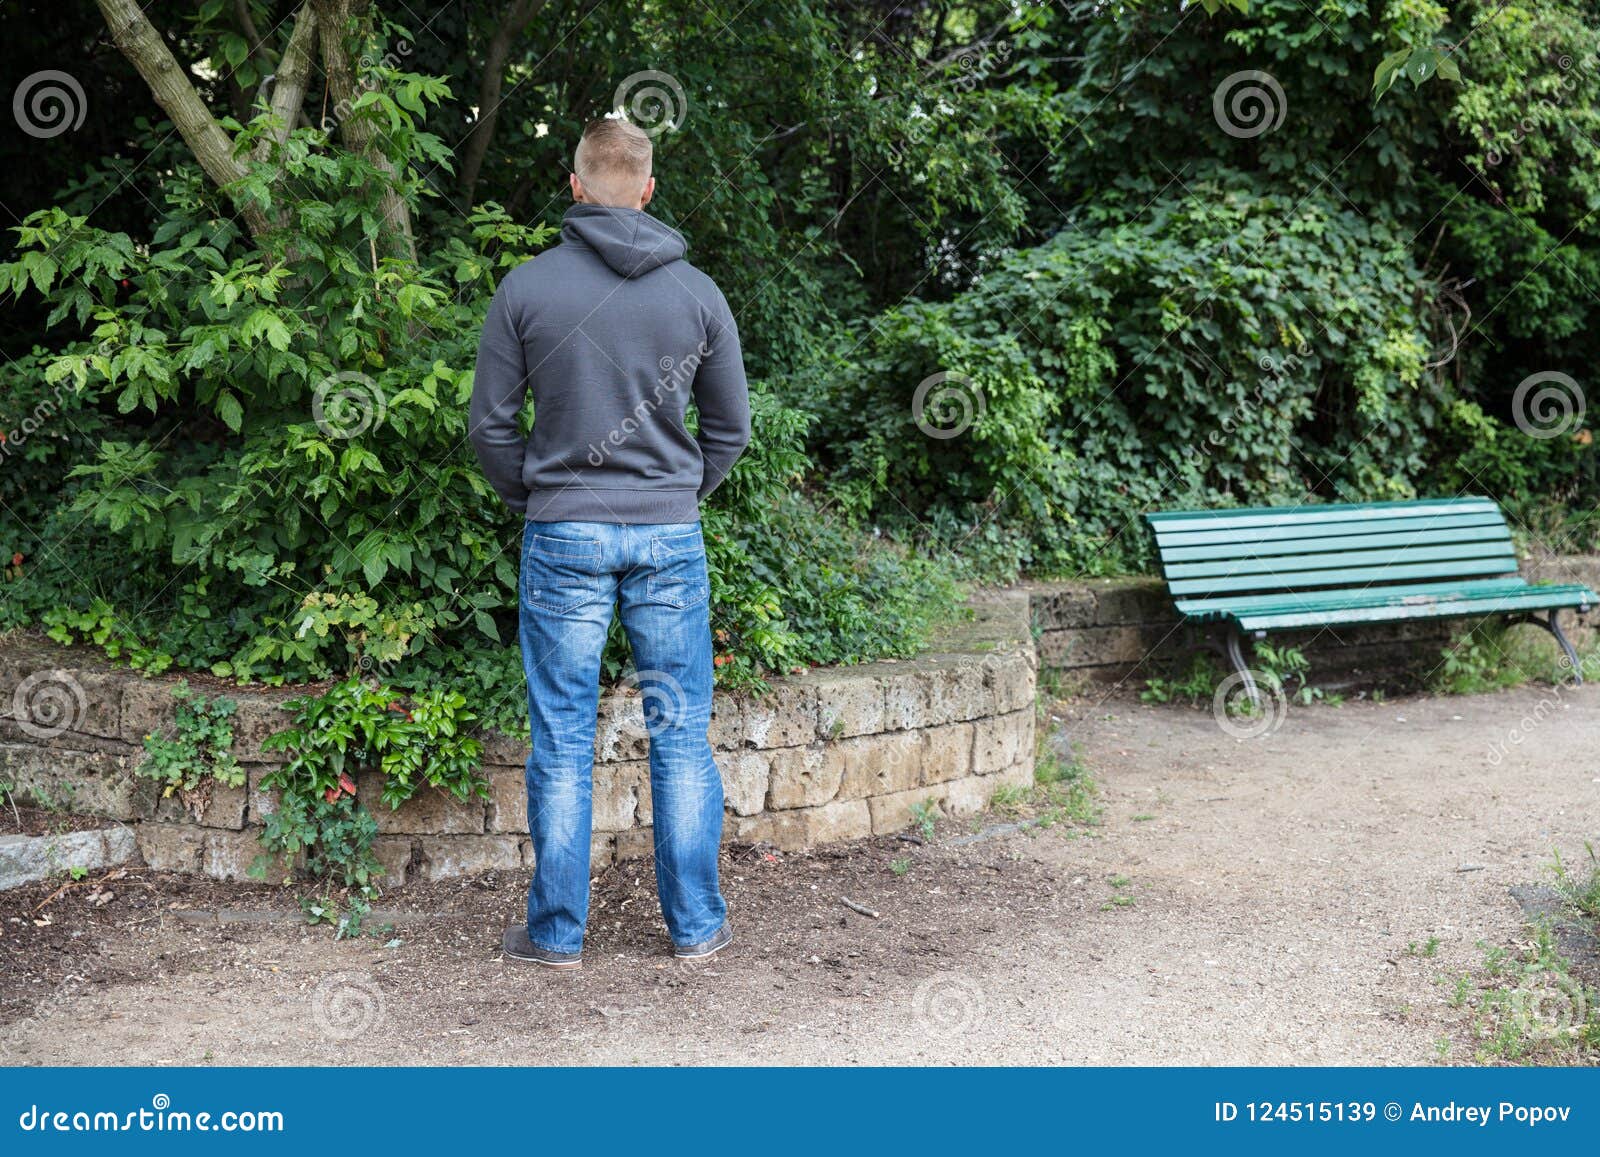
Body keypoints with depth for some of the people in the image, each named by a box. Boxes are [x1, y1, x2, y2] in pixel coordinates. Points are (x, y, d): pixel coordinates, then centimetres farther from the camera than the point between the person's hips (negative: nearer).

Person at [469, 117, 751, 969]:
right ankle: (696, 924, 16)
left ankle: (557, 931, 13)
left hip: (563, 537, -1)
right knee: (681, 737, 9)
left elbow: (489, 425, 0)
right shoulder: (696, 292, 1)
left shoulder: (526, 289, -3)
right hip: (670, 539, 1)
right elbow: (731, 428, 7)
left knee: (562, 744, 6)